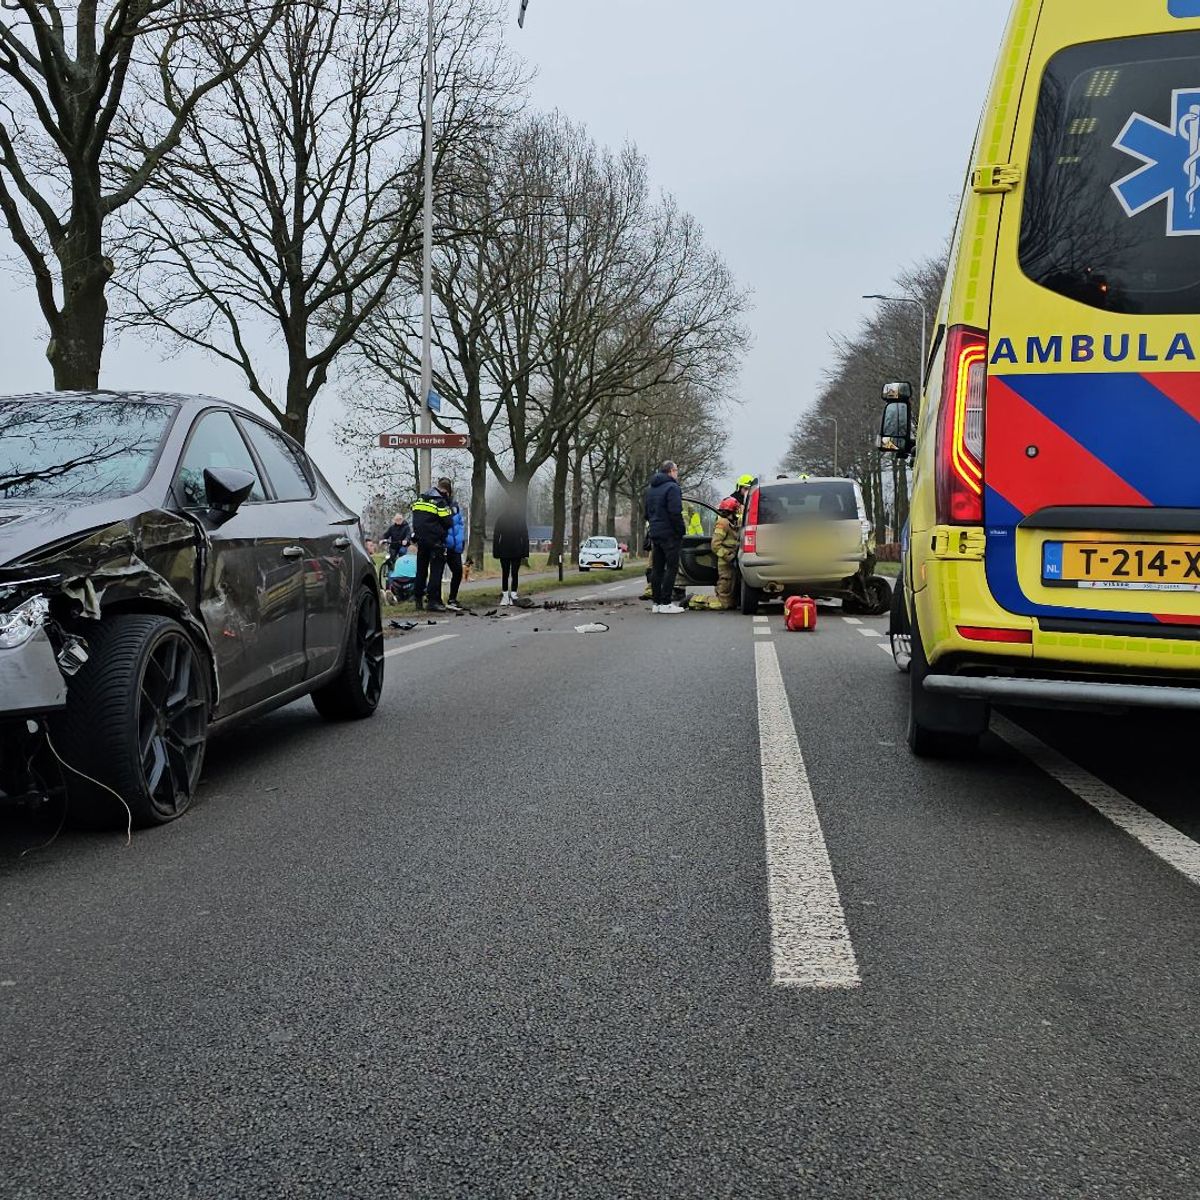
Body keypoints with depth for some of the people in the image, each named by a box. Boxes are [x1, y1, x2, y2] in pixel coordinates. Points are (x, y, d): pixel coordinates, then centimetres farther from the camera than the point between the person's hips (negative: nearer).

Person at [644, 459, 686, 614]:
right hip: (669, 534, -8)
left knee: (657, 569, 9)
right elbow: (675, 513, -18)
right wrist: (681, 530, -10)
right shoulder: (672, 487, -11)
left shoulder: (650, 489, 17)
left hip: (655, 533, 8)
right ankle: (666, 603, -10)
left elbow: (647, 513, 22)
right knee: (671, 567, -6)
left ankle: (657, 602, 10)